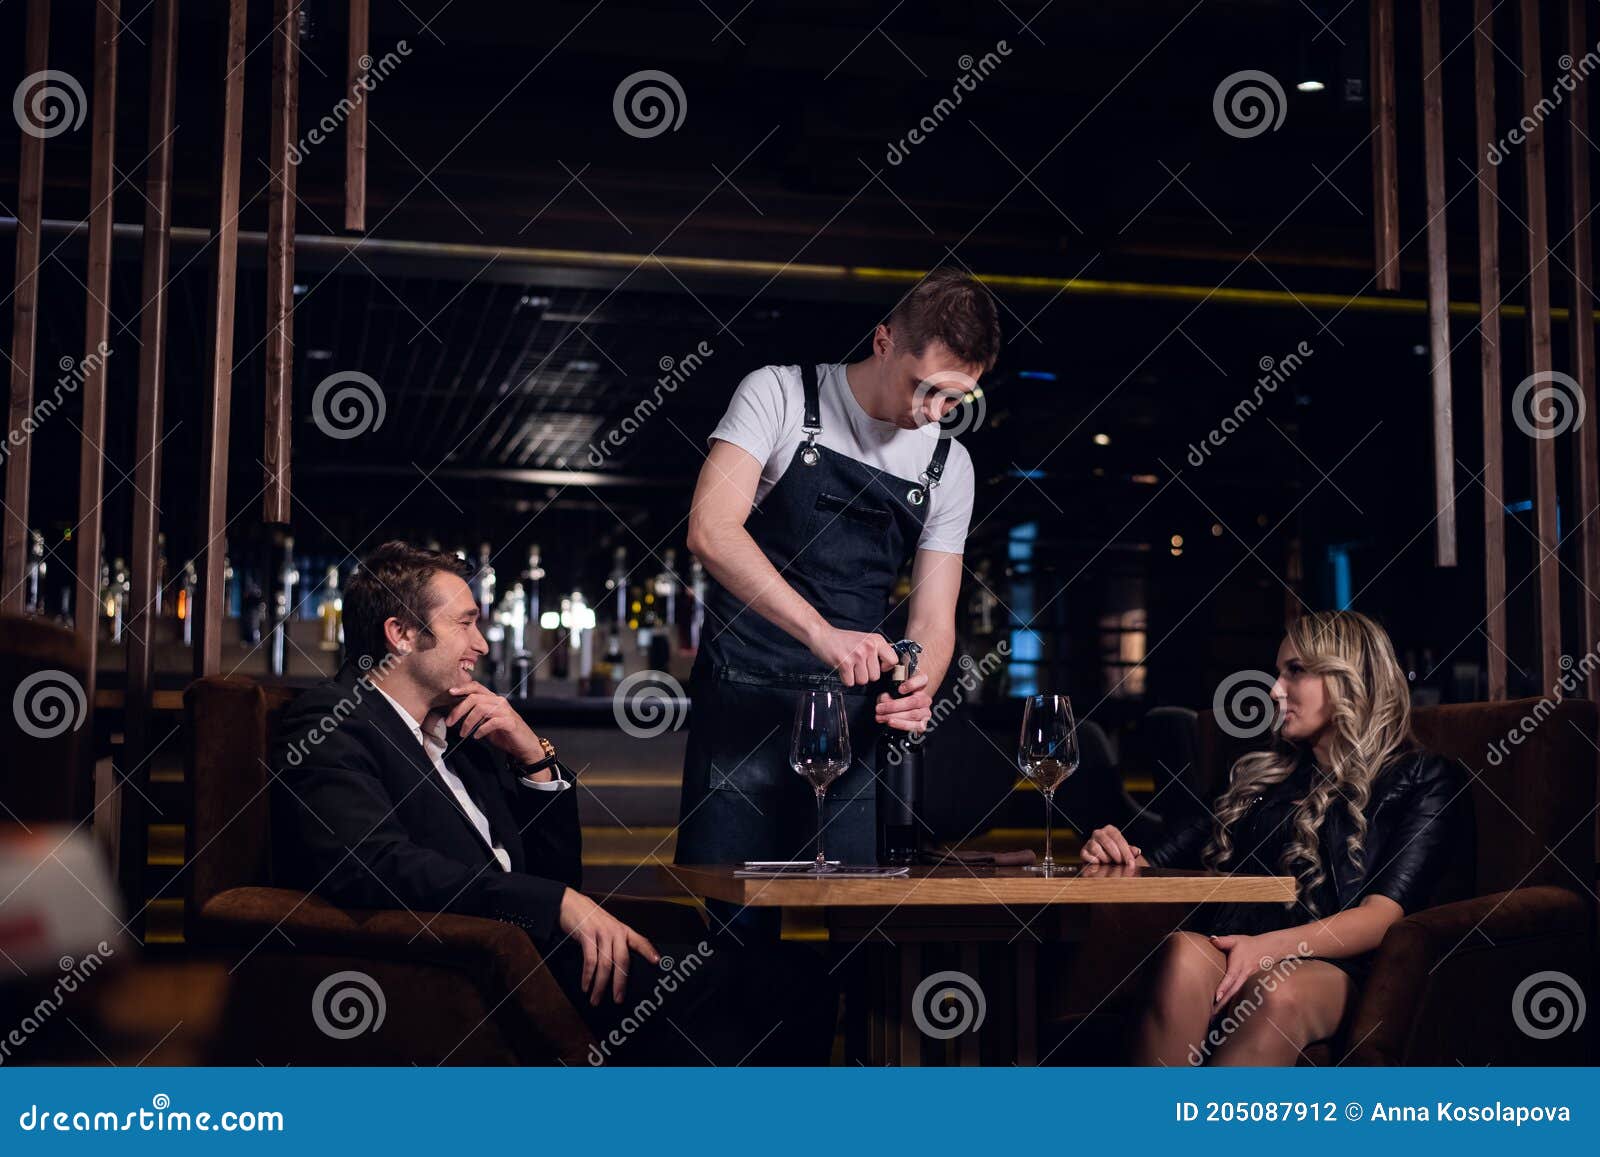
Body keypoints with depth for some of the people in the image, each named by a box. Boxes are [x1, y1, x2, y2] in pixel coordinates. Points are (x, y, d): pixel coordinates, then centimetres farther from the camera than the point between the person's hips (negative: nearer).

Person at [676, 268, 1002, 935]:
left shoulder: (948, 467, 9)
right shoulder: (779, 394, -4)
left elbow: (933, 618, 9)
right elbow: (710, 529, -18)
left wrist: (916, 690, -14)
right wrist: (820, 631, -29)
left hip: (853, 711, 4)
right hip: (742, 701, -4)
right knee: (724, 912, -5)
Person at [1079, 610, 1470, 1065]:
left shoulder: (1425, 780, 14)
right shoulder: (1262, 775, 29)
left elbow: (1384, 914, -2)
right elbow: (1163, 862, 26)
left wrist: (1270, 947, -19)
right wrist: (1118, 855, 0)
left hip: (1331, 970, -3)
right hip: (1226, 955, 3)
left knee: (1278, 993, -39)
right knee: (1183, 954, -34)